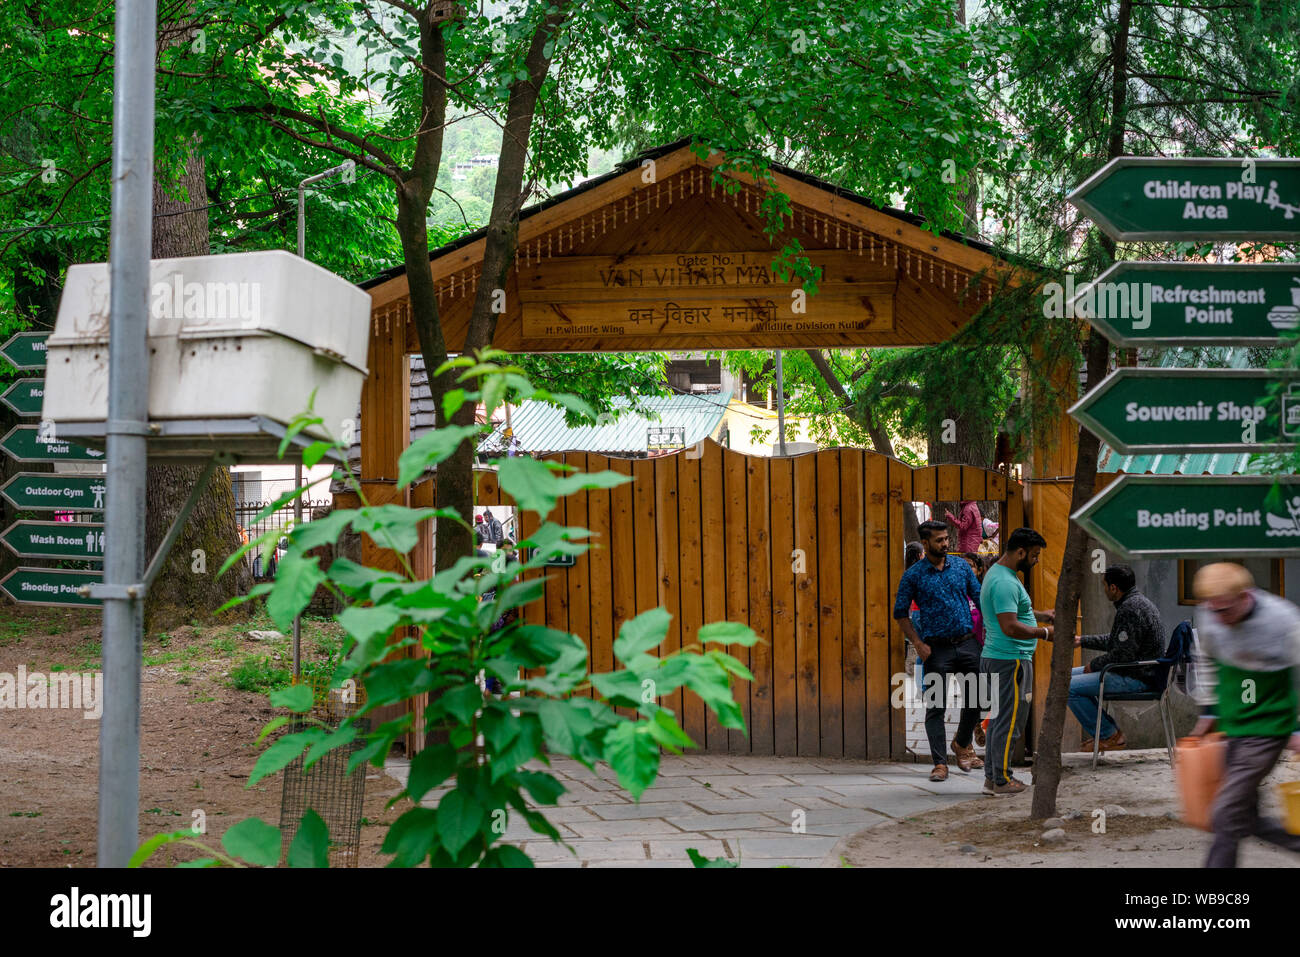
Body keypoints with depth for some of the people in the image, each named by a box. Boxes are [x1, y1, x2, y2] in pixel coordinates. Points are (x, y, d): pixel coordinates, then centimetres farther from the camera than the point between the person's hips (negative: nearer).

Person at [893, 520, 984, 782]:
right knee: (935, 706, -4)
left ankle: (962, 744, 31)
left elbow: (979, 598, 13)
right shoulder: (913, 575, -2)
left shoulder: (961, 566, 7)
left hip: (967, 643, 3)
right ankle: (940, 762, 2)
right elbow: (901, 613, 1)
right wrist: (918, 644, -8)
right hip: (937, 649, -3)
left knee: (977, 699, 6)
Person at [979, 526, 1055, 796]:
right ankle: (1002, 781, 0)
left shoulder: (996, 574, 15)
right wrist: (1044, 632, -16)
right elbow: (1010, 627, -25)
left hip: (994, 659, 11)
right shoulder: (1005, 582, -19)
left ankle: (992, 777, 18)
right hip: (1010, 662, -11)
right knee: (1009, 722, -5)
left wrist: (1038, 615, 21)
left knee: (1000, 719, 14)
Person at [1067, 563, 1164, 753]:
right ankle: (1103, 730, 17)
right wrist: (1082, 640, 27)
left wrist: (1094, 665, -11)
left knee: (1069, 687, -16)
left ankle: (1109, 736, -4)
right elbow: (1114, 641, 24)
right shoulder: (1139, 601, 13)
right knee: (1072, 675, 18)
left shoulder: (1129, 609, -22)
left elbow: (1123, 654, -25)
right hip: (1138, 672, 11)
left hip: (1136, 678, -11)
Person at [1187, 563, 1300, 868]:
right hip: (1231, 725, 6)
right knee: (1245, 818, 10)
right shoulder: (1208, 616, -7)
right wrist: (1209, 711, 16)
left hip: (1268, 727, -6)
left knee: (1226, 815, -9)